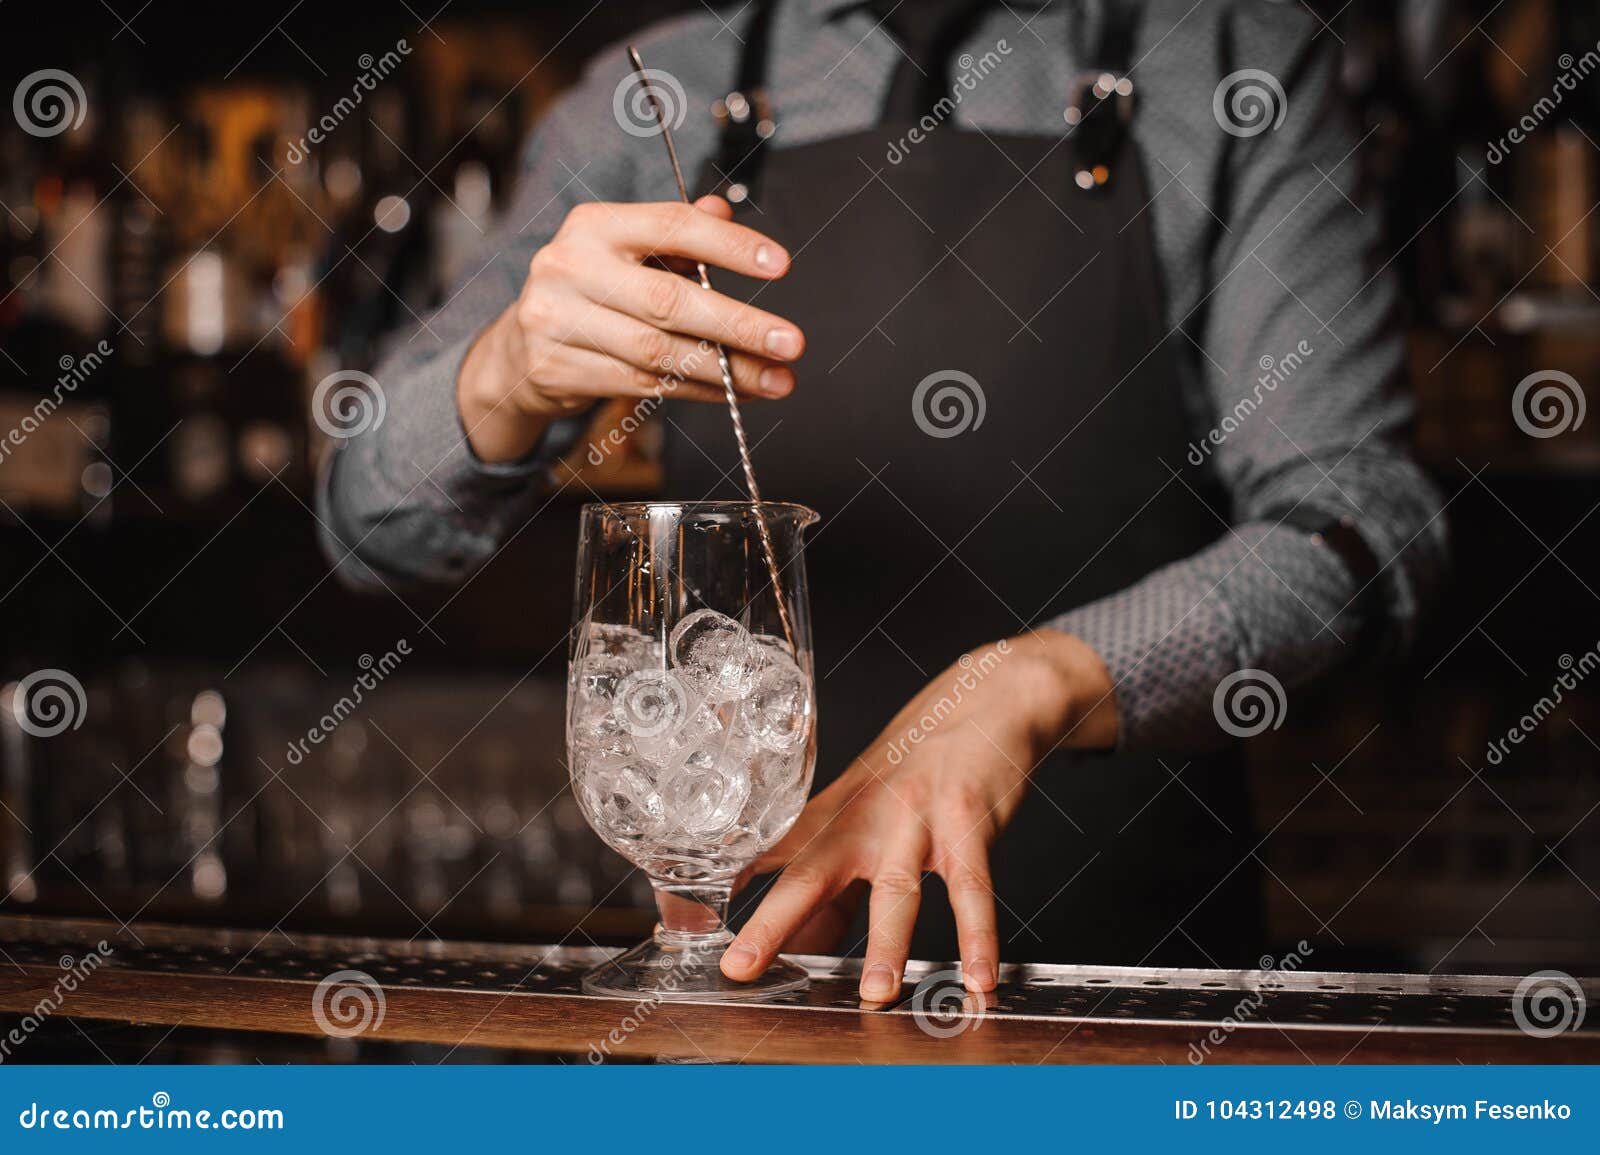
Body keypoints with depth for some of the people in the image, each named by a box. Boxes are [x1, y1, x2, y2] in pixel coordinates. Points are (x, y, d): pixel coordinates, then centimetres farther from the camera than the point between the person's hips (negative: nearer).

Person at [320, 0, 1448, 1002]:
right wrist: (508, 374, -20)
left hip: (1127, 936, -2)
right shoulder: (655, 99, 6)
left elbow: (1361, 520, -11)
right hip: (746, 934, 3)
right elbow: (382, 524, 2)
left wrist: (1027, 684, -27)